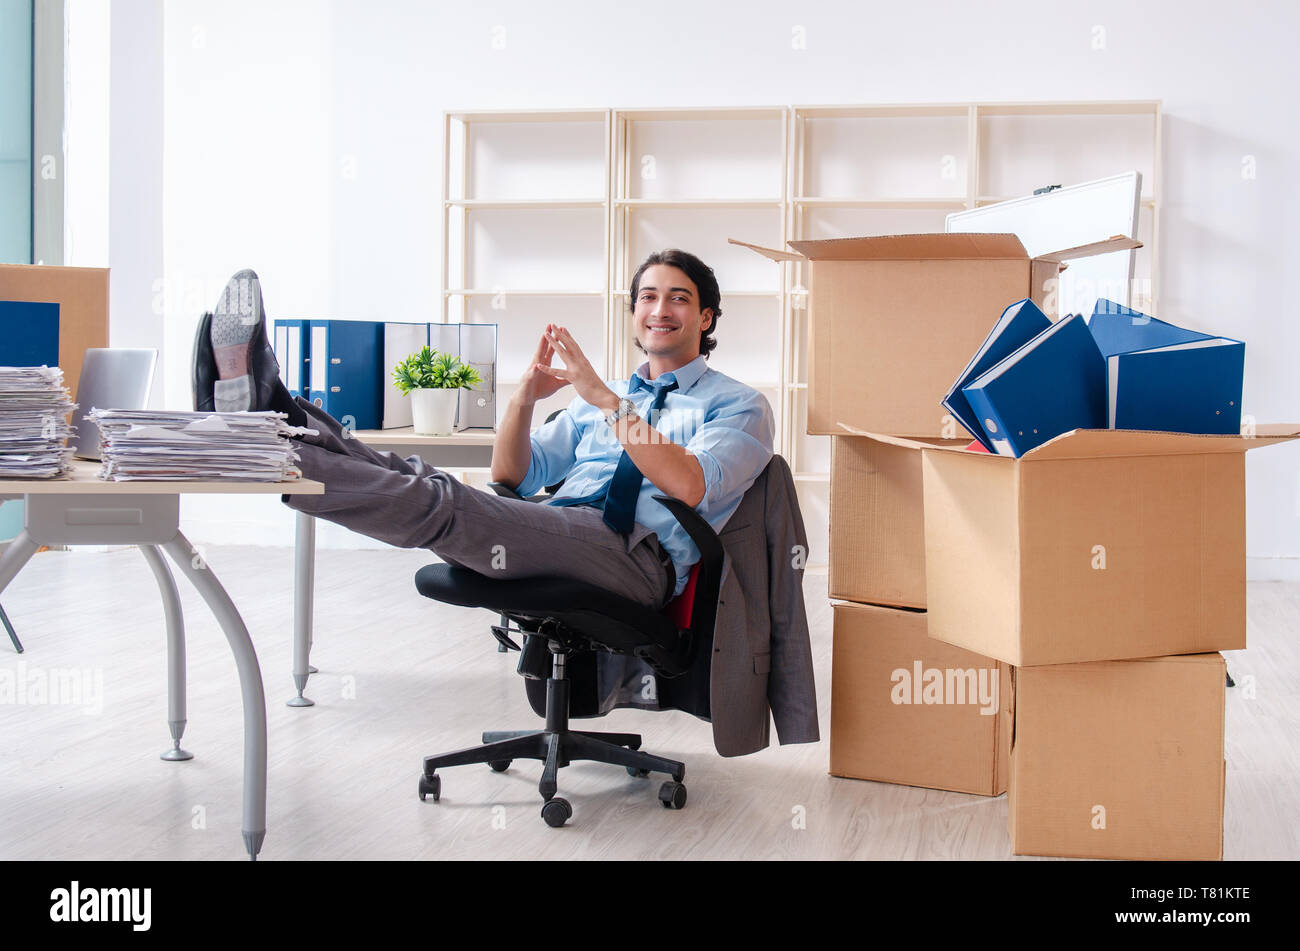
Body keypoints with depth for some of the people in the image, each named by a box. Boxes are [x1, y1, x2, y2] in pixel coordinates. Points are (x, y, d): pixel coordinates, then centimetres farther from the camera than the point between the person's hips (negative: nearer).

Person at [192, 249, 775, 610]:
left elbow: (689, 486, -9)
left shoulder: (738, 405, 14)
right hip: (554, 537, 7)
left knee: (439, 505, -28)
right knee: (415, 479, -21)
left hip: (639, 557, -7)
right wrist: (525, 398, 5)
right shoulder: (603, 396, 32)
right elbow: (514, 478, 24)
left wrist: (603, 398, -13)